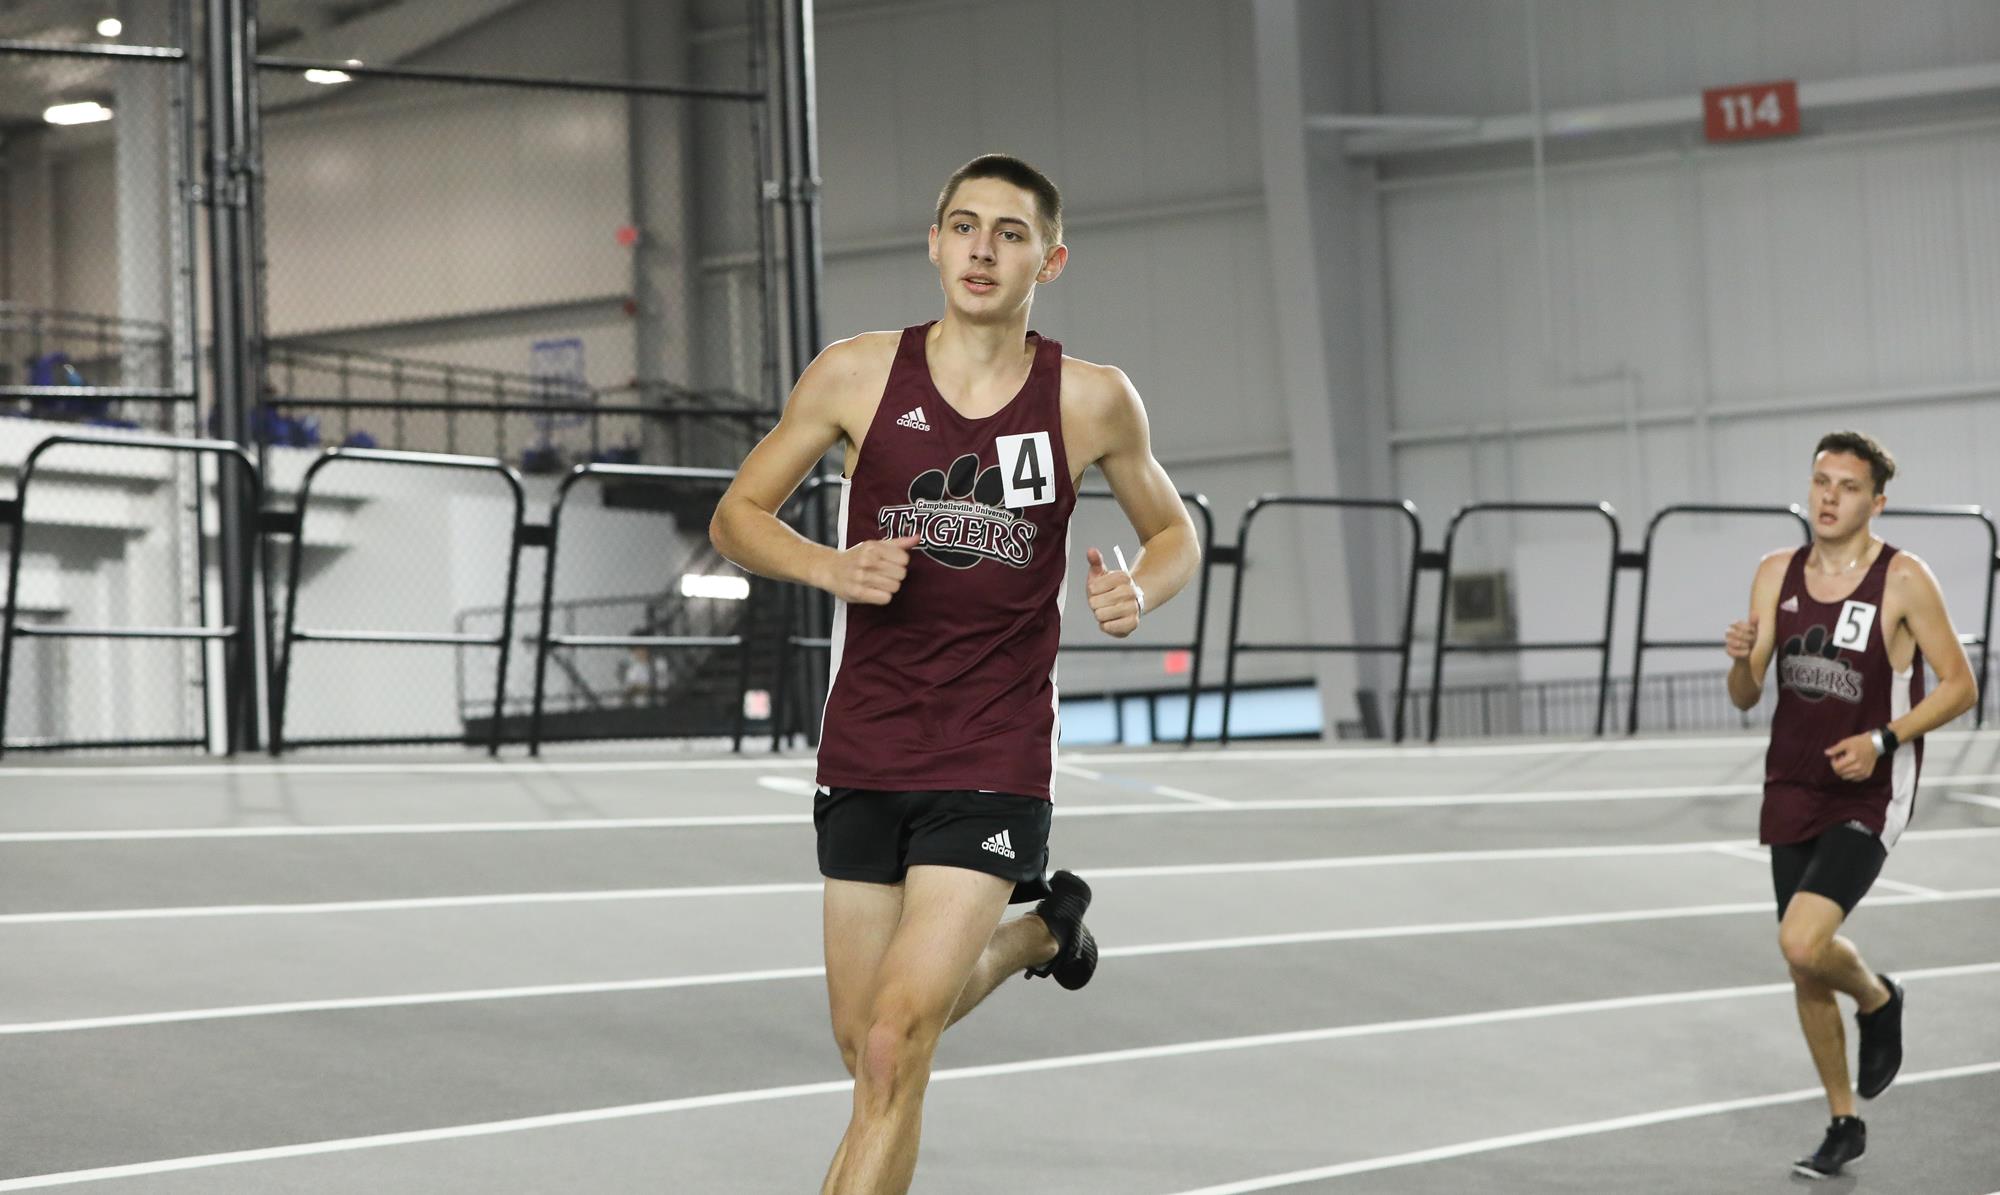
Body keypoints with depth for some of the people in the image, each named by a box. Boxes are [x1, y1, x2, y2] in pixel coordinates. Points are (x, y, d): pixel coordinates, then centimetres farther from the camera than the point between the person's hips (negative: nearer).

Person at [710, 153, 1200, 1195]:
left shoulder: (1091, 400, -2)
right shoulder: (858, 374, -3)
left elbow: (1175, 532, 14)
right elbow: (736, 516, 5)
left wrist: (1141, 589, -9)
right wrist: (828, 567, -15)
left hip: (993, 766, -3)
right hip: (862, 754, 3)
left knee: (893, 1048, -15)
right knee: (863, 1043, 14)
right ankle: (1037, 929, 42)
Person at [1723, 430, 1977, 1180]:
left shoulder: (1904, 581, -11)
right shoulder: (1777, 574, 3)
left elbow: (1960, 686, -7)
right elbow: (1746, 698, 6)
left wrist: (1882, 739, -19)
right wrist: (1741, 660, -17)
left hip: (1869, 798, -5)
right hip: (1792, 793, 5)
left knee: (1802, 944, -23)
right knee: (1804, 969, 9)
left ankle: (1878, 1001, 11)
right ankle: (1843, 1125, 25)